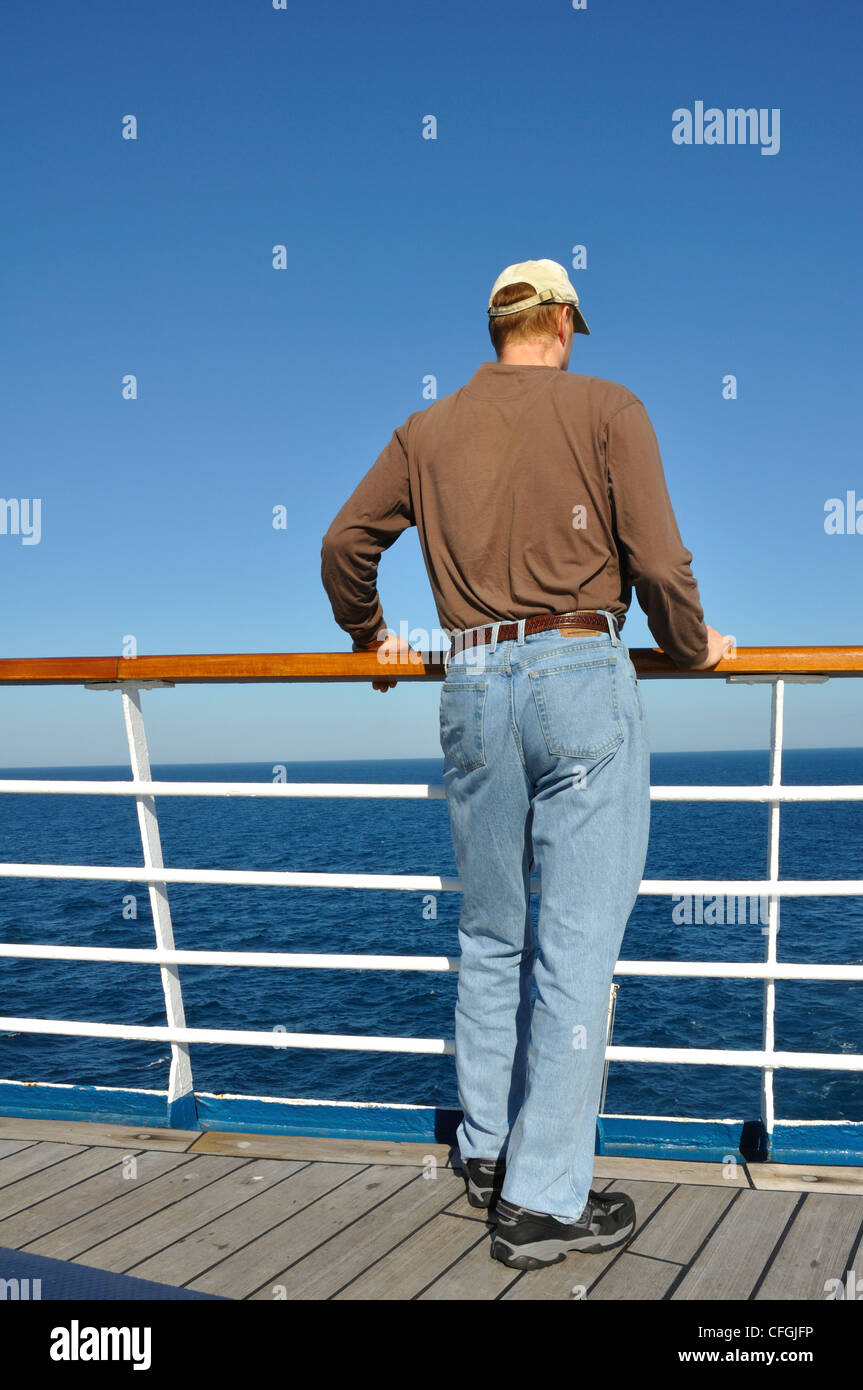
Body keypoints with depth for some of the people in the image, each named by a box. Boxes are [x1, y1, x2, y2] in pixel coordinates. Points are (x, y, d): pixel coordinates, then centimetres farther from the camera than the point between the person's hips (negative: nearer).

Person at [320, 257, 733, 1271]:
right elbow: (657, 559, -5)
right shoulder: (606, 409, 3)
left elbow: (346, 543, 14)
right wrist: (691, 648, 12)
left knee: (490, 938, 16)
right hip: (581, 676, -4)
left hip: (472, 686, 4)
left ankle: (487, 1152, 27)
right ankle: (543, 1199, 3)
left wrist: (368, 635, 31)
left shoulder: (430, 430, 14)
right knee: (577, 946, 0)